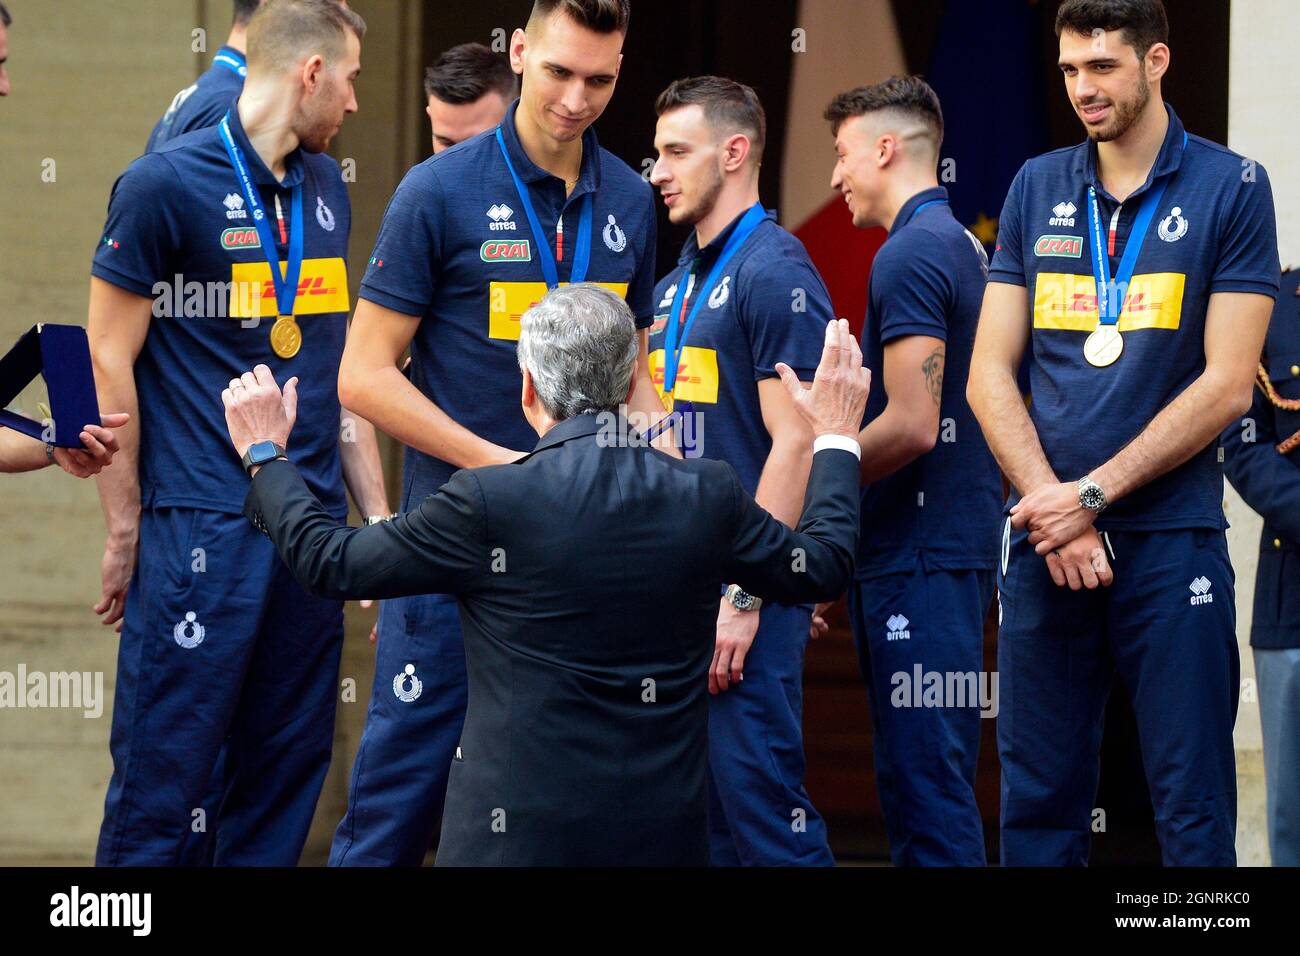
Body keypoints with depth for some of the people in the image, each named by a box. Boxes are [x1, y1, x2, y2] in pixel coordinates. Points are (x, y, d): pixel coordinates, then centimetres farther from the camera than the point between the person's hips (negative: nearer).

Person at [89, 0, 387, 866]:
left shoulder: (324, 186, 14)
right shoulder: (167, 184, -7)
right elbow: (110, 359, -6)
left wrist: (377, 514, 14)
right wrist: (125, 532, -8)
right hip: (202, 530, -7)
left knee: (289, 764, 9)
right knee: (165, 771, -5)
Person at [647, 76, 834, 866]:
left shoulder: (775, 274, -10)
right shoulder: (677, 285, 18)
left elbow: (795, 444, -16)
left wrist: (744, 596, -19)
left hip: (746, 587, -9)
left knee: (757, 797, -11)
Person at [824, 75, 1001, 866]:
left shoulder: (910, 255, -13)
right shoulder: (962, 245, 17)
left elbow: (911, 425, -20)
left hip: (918, 560, -10)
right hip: (957, 542, 10)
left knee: (925, 776, -10)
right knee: (922, 777, 12)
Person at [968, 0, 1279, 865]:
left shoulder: (1231, 187, 0)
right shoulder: (1037, 189, 10)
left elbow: (1227, 385, -7)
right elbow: (989, 374, 7)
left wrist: (1092, 494, -12)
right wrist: (1050, 504, -8)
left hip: (1171, 538, -3)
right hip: (1045, 535, 3)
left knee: (1193, 810, -3)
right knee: (1038, 802, 5)